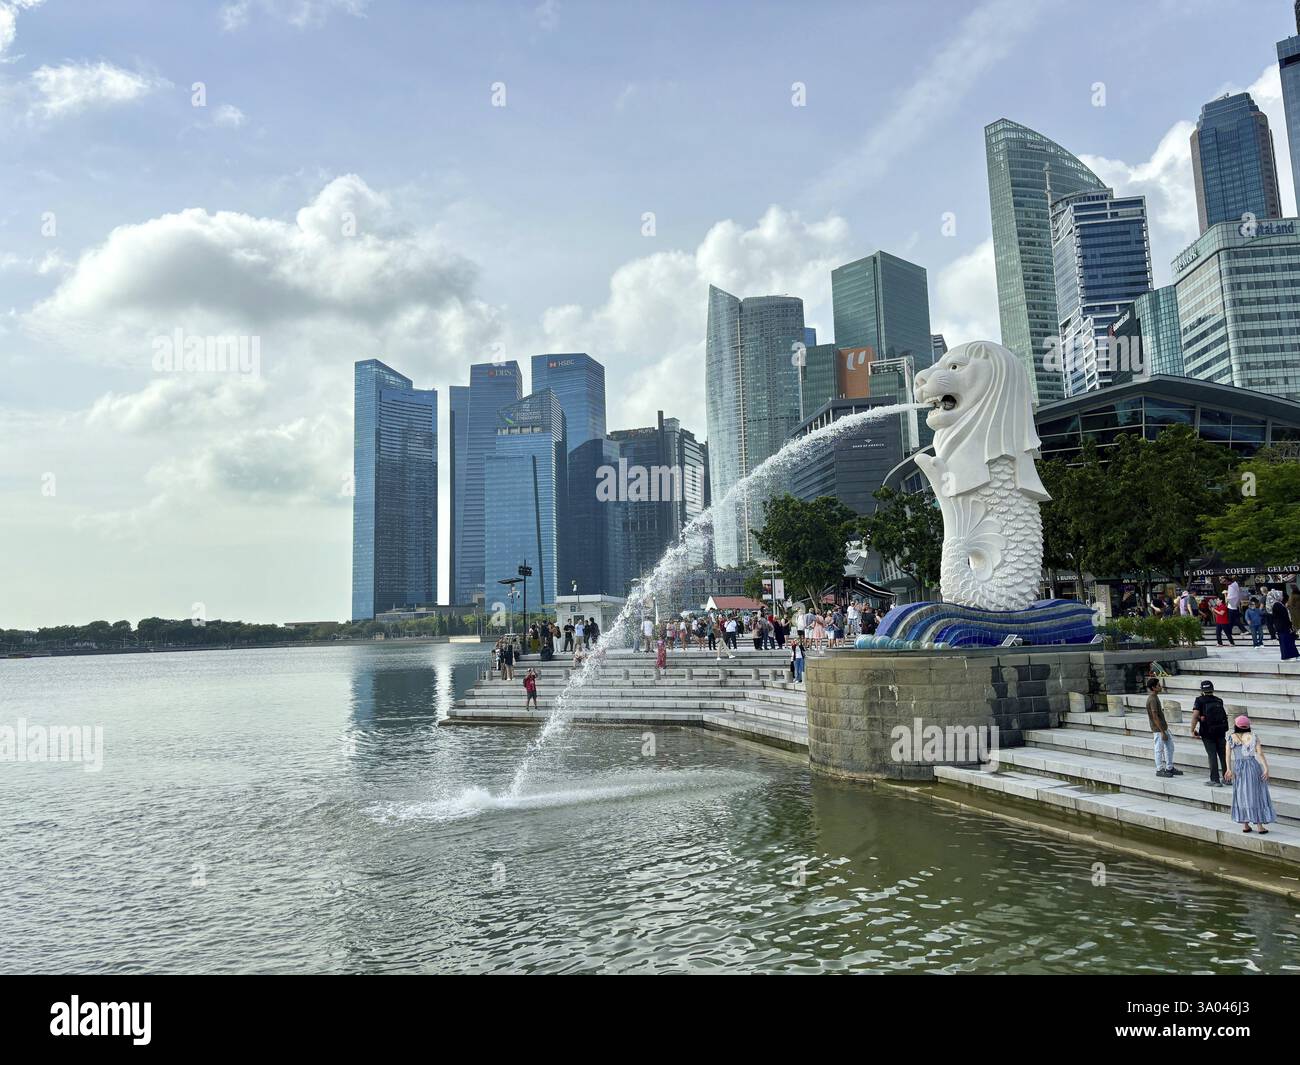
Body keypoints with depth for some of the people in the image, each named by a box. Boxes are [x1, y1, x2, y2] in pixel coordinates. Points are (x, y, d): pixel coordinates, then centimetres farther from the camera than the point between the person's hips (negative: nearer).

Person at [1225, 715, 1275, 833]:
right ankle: (1259, 826, 5)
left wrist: (1229, 769, -7)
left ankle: (1245, 825, 14)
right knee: (1256, 795, 5)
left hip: (1238, 767, 1)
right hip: (1253, 765, -1)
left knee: (1242, 796, 10)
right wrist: (1266, 768, -11)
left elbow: (1228, 754, -5)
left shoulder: (1231, 738, 3)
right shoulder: (1253, 737, 0)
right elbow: (1260, 754, -10)